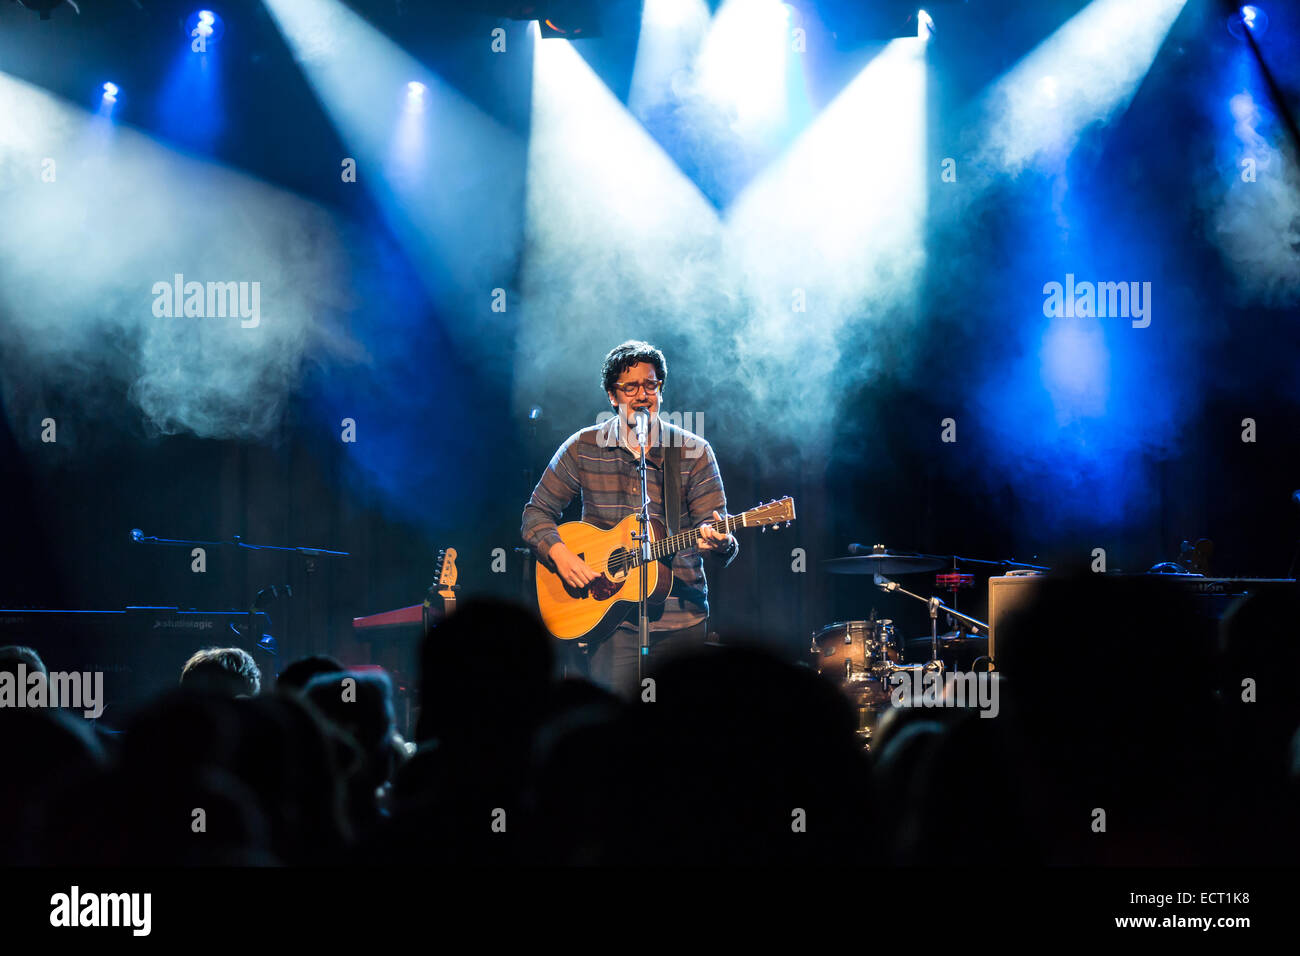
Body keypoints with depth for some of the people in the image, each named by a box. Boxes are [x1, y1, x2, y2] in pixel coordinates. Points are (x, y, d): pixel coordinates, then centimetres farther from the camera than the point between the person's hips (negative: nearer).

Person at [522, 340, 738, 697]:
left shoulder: (694, 453, 3)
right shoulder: (583, 448, 4)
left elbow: (716, 529, -2)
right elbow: (537, 512, 9)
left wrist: (719, 543, -26)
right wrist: (560, 554, -10)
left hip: (680, 616, 1)